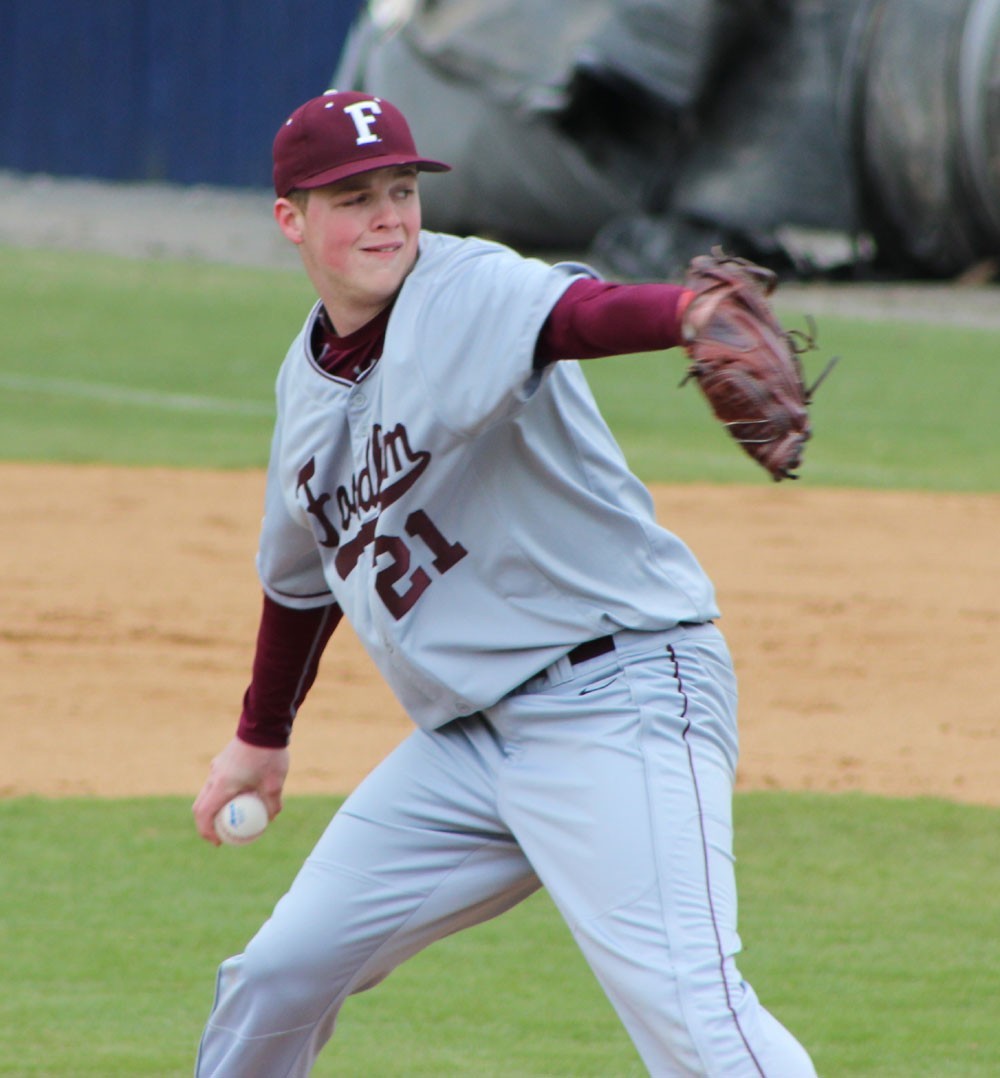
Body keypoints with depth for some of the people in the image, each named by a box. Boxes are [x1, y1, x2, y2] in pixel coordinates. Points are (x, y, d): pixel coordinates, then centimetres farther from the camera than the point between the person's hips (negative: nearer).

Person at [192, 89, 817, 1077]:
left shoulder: (473, 294, -13)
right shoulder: (308, 374, 11)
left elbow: (581, 313, -37)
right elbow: (304, 573, 27)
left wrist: (696, 313, -59)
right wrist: (261, 734, 36)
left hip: (620, 694, -8)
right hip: (468, 734, 8)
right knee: (278, 978, 11)